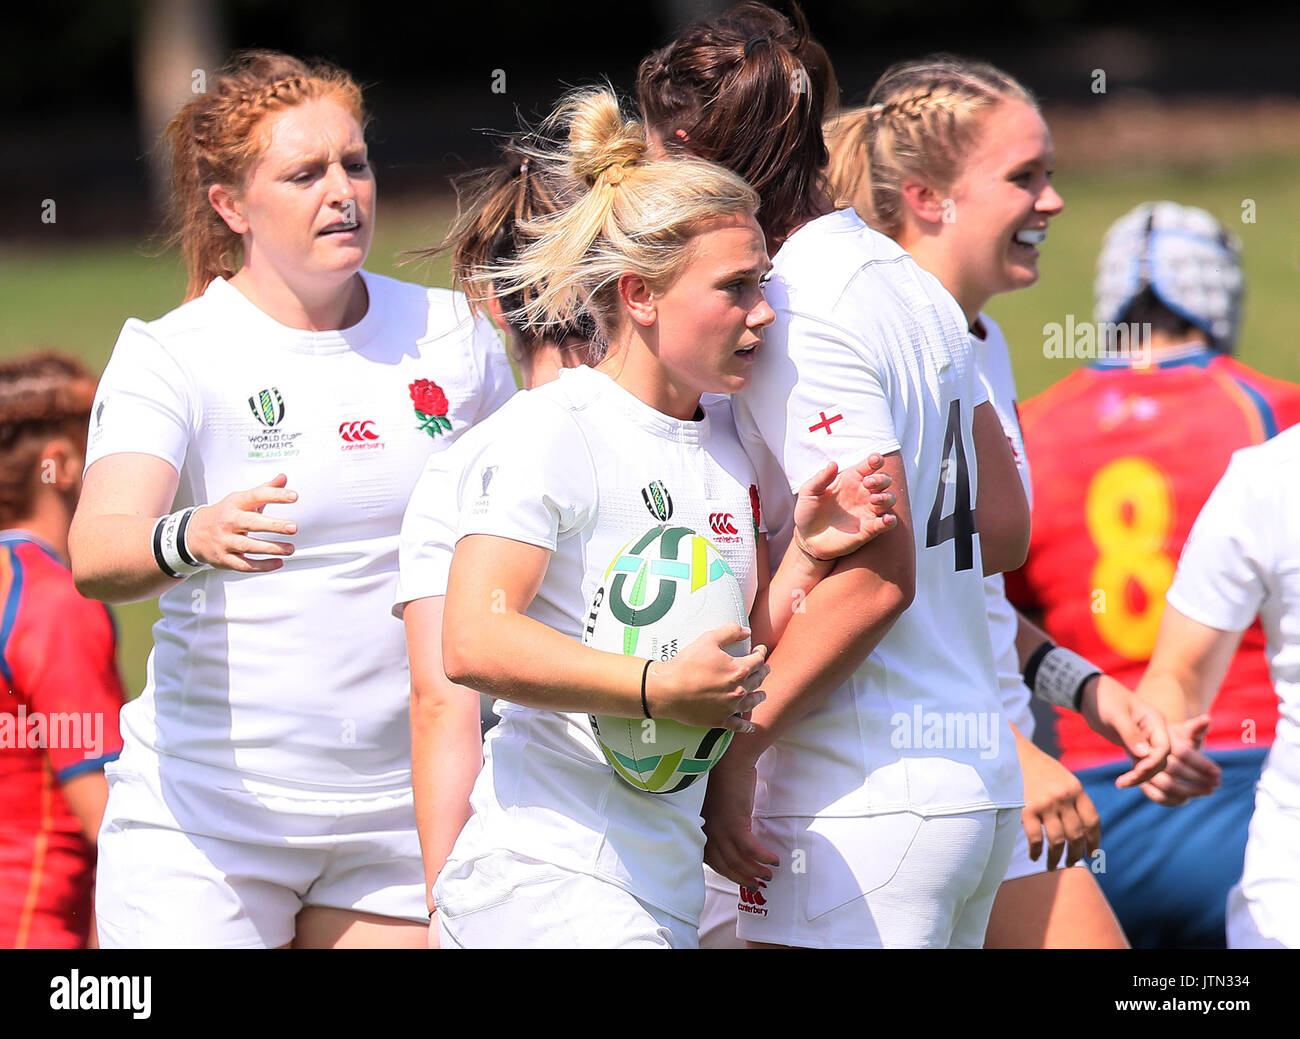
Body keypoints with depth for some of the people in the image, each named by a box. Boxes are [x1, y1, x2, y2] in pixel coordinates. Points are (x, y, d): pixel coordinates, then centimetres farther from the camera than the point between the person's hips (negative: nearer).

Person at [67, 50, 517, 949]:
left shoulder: (451, 333, 6)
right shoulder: (170, 355, -7)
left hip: (403, 809, 3)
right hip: (205, 816, -3)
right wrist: (193, 537, -45)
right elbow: (96, 553, -25)